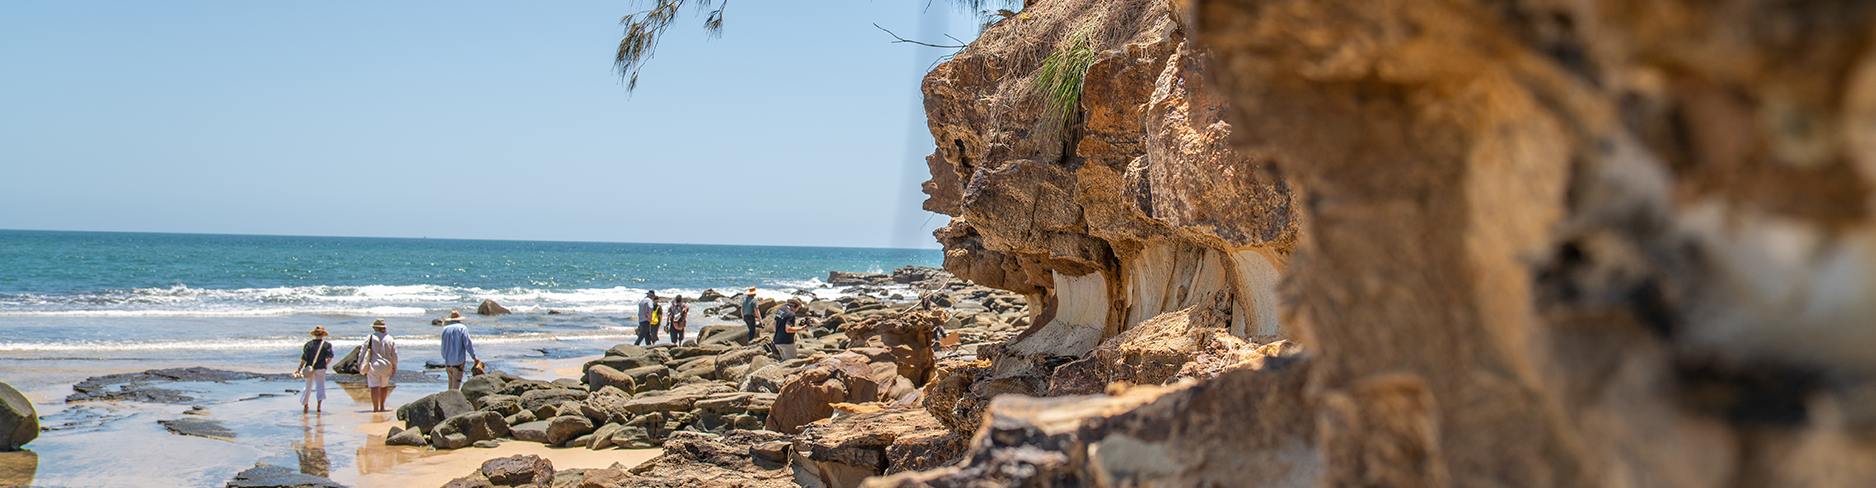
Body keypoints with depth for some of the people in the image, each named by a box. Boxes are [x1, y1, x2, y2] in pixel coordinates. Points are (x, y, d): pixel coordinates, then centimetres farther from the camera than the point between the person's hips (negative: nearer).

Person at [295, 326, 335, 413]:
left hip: (309, 369, 2)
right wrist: (325, 365, 5)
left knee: (308, 387, 15)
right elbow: (329, 358, -12)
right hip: (320, 369, -2)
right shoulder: (326, 344, -4)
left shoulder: (308, 344, 0)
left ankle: (305, 404, 25)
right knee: (320, 386, 3)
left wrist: (299, 368, 5)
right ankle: (319, 403, -18)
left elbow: (304, 359, -3)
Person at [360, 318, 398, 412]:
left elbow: (364, 351, -5)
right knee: (384, 386, 21)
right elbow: (394, 354, 8)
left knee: (374, 387, -6)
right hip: (386, 366, 4)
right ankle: (382, 406, 33)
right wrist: (393, 366, 20)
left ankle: (375, 408, -16)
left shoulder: (370, 338, -6)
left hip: (373, 366, -4)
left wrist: (359, 363, 7)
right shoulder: (389, 339, 4)